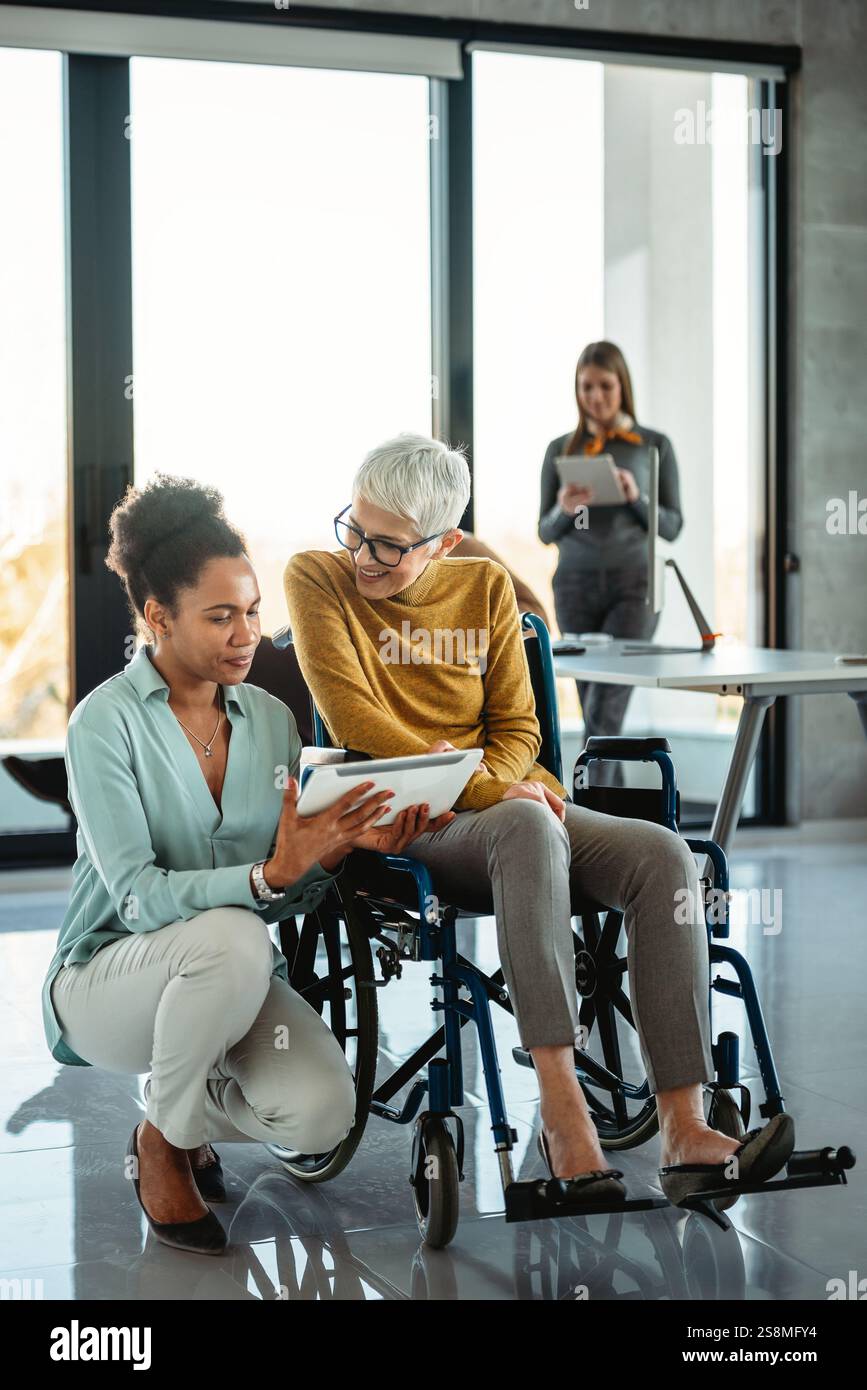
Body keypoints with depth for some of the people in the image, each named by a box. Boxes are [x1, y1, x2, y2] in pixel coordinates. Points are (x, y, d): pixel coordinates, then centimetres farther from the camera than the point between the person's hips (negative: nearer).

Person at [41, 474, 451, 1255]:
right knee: (231, 937, -37)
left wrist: (345, 847, -19)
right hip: (107, 979, -4)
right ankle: (161, 1142, -9)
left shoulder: (271, 719, 2)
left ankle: (197, 1109, 14)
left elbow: (291, 899, 1)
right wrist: (270, 873, -36)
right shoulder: (107, 722, -14)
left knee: (323, 1116, -23)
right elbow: (139, 897, -23)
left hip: (234, 980, 5)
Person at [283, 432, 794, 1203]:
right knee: (526, 829, -38)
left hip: (503, 803, 5)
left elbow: (517, 727, 11)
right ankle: (562, 1103, -41)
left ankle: (685, 1126, -28)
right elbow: (356, 723, -12)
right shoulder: (317, 579, -2)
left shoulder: (485, 586, 11)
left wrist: (496, 783, -12)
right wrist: (488, 790, -17)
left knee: (663, 855, -22)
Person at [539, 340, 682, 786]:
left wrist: (635, 498, -16)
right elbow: (546, 532, 8)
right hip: (576, 585, 3)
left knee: (605, 708, -14)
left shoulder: (655, 445, 3)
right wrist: (564, 510, -13)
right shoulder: (561, 449, 8)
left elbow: (672, 526, 2)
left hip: (634, 585, -3)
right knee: (595, 708, 5)